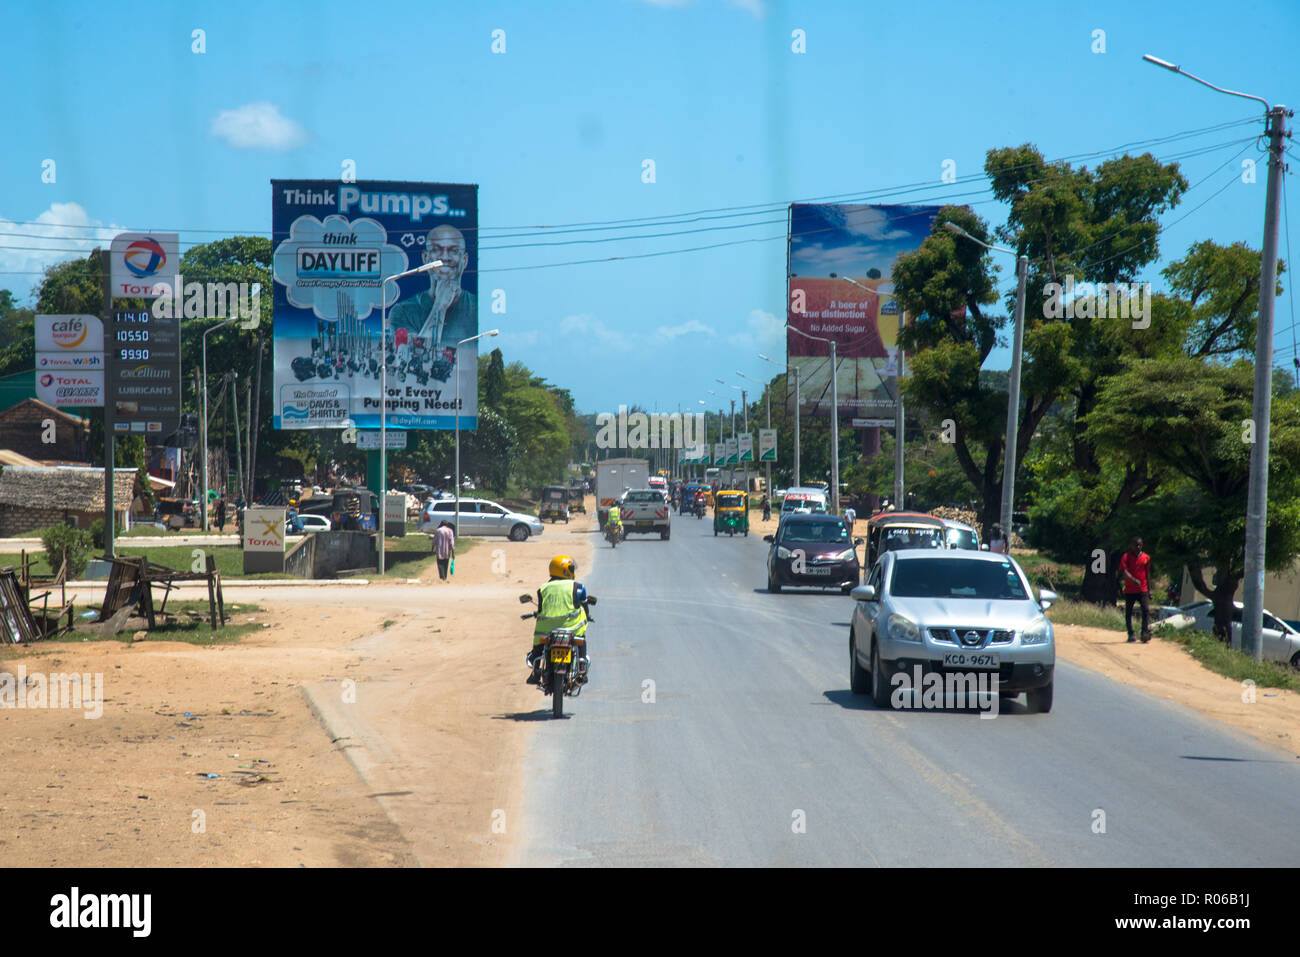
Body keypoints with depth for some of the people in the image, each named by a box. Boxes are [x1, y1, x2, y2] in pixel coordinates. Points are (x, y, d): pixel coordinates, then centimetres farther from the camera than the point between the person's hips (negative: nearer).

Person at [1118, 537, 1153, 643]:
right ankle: (1130, 635, 14)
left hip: (1143, 590, 1)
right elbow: (1124, 572, -15)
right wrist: (1134, 580, -32)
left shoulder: (1146, 557, 8)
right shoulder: (1126, 557, -2)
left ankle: (1145, 633, -22)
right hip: (1129, 590, -1)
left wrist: (1149, 590, 13)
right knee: (1128, 613, 4)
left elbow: (1147, 574, 15)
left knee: (1146, 610, -15)